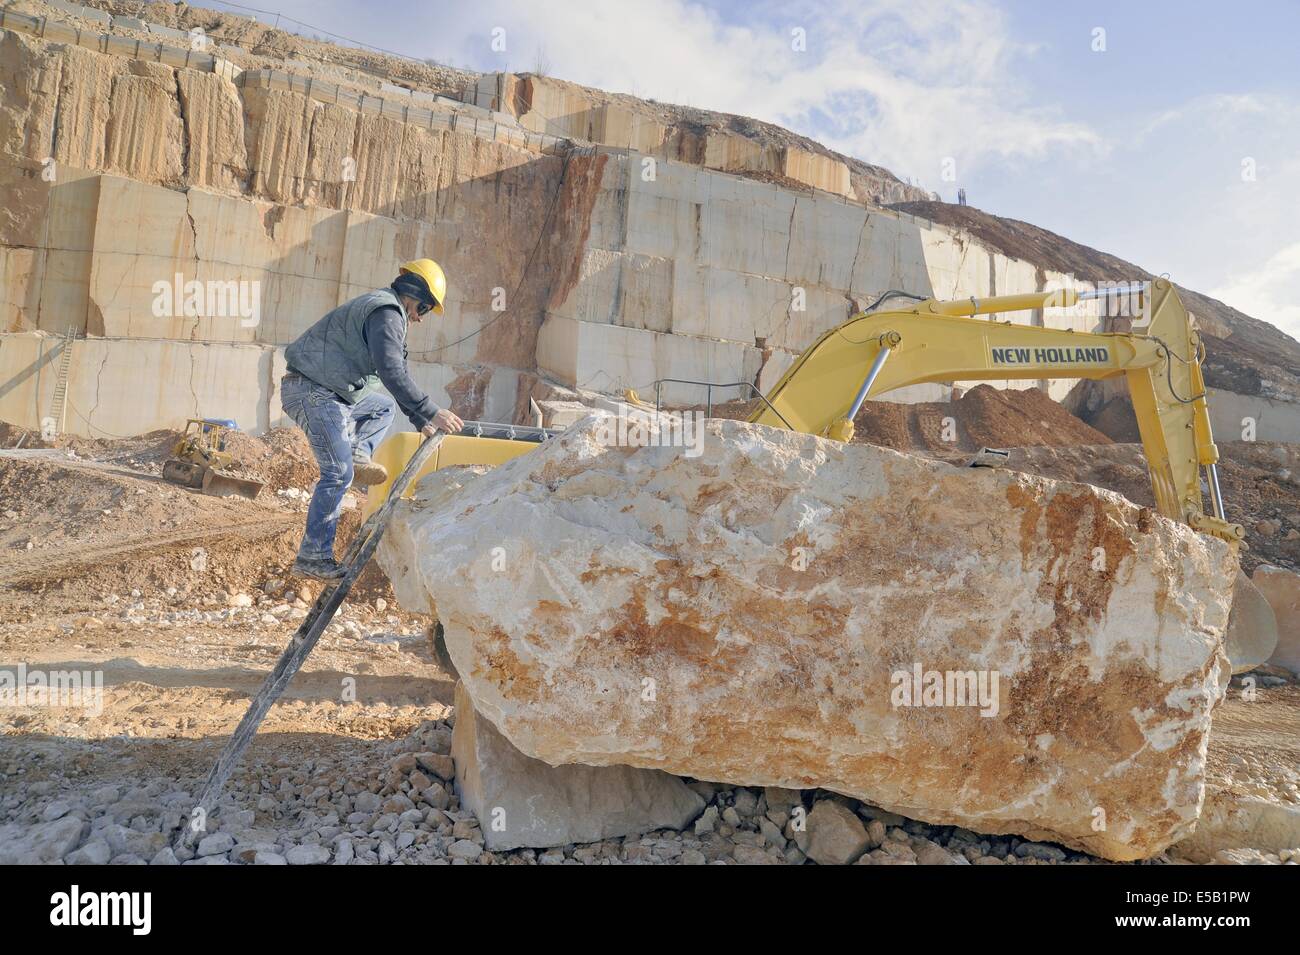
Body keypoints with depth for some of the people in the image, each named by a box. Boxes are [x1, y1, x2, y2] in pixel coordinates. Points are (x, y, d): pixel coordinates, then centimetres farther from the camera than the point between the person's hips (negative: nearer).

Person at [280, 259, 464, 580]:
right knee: (338, 474, -11)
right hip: (313, 391, -10)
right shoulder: (387, 313, -13)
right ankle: (313, 558, -7)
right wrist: (431, 412, -27)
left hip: (330, 393, 10)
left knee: (384, 406, 28)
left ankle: (358, 454, 5)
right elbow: (392, 373, -27)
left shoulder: (384, 310, 20)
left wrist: (420, 421, 22)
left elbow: (397, 374, 25)